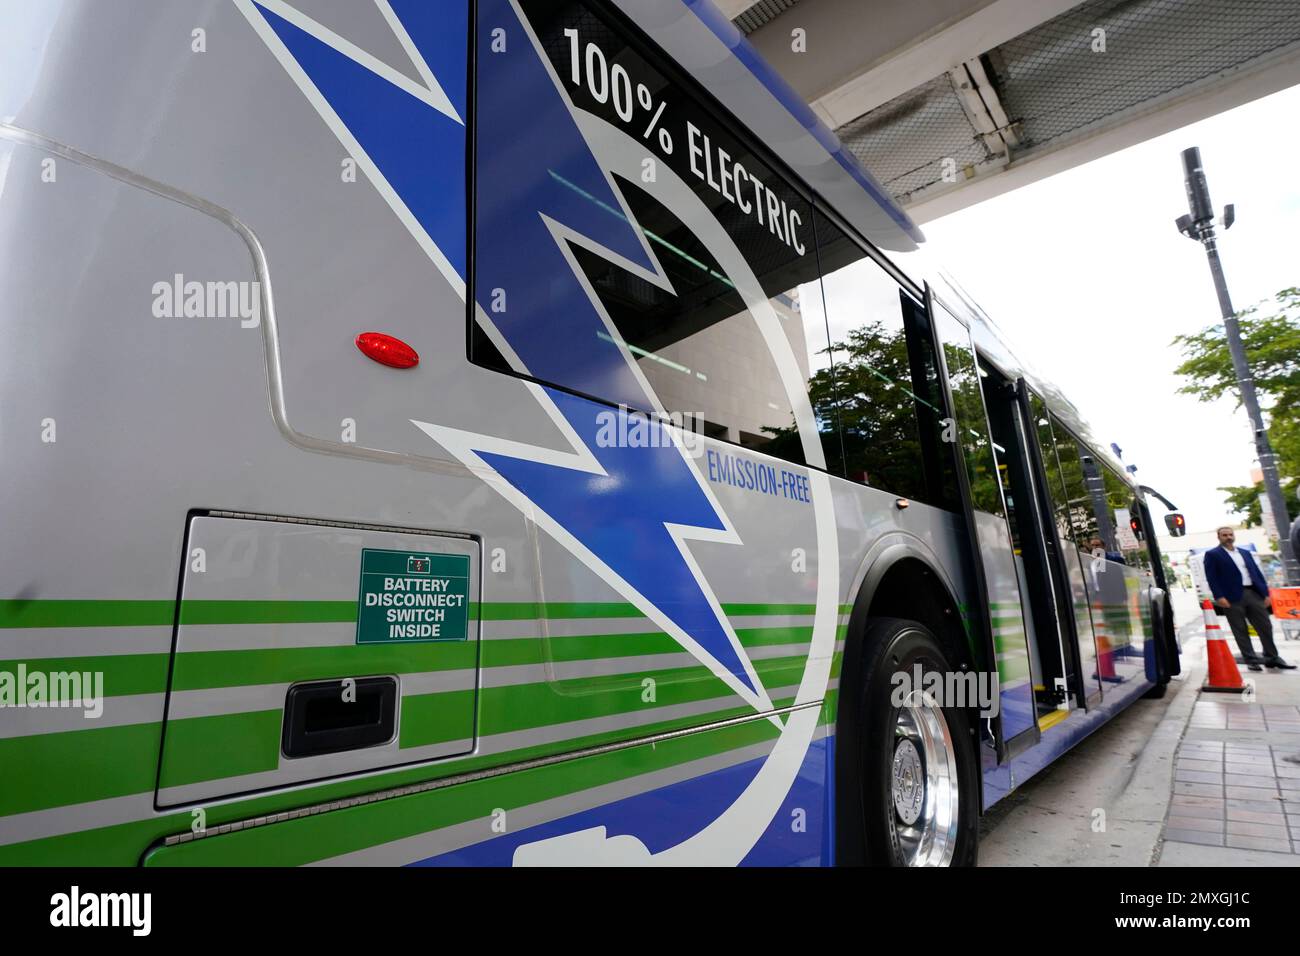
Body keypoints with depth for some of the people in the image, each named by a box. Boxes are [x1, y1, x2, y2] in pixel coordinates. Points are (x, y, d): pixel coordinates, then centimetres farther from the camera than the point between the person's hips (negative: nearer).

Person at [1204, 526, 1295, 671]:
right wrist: (1219, 597, -14)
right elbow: (1211, 577, -6)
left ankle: (1272, 658, 19)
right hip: (1233, 597, -5)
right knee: (1240, 630, 0)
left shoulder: (1246, 553, 20)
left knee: (1266, 626, 6)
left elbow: (1258, 573, 17)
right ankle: (1251, 660, 7)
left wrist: (1266, 593, 8)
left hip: (1254, 594, 5)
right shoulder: (1212, 554, 1)